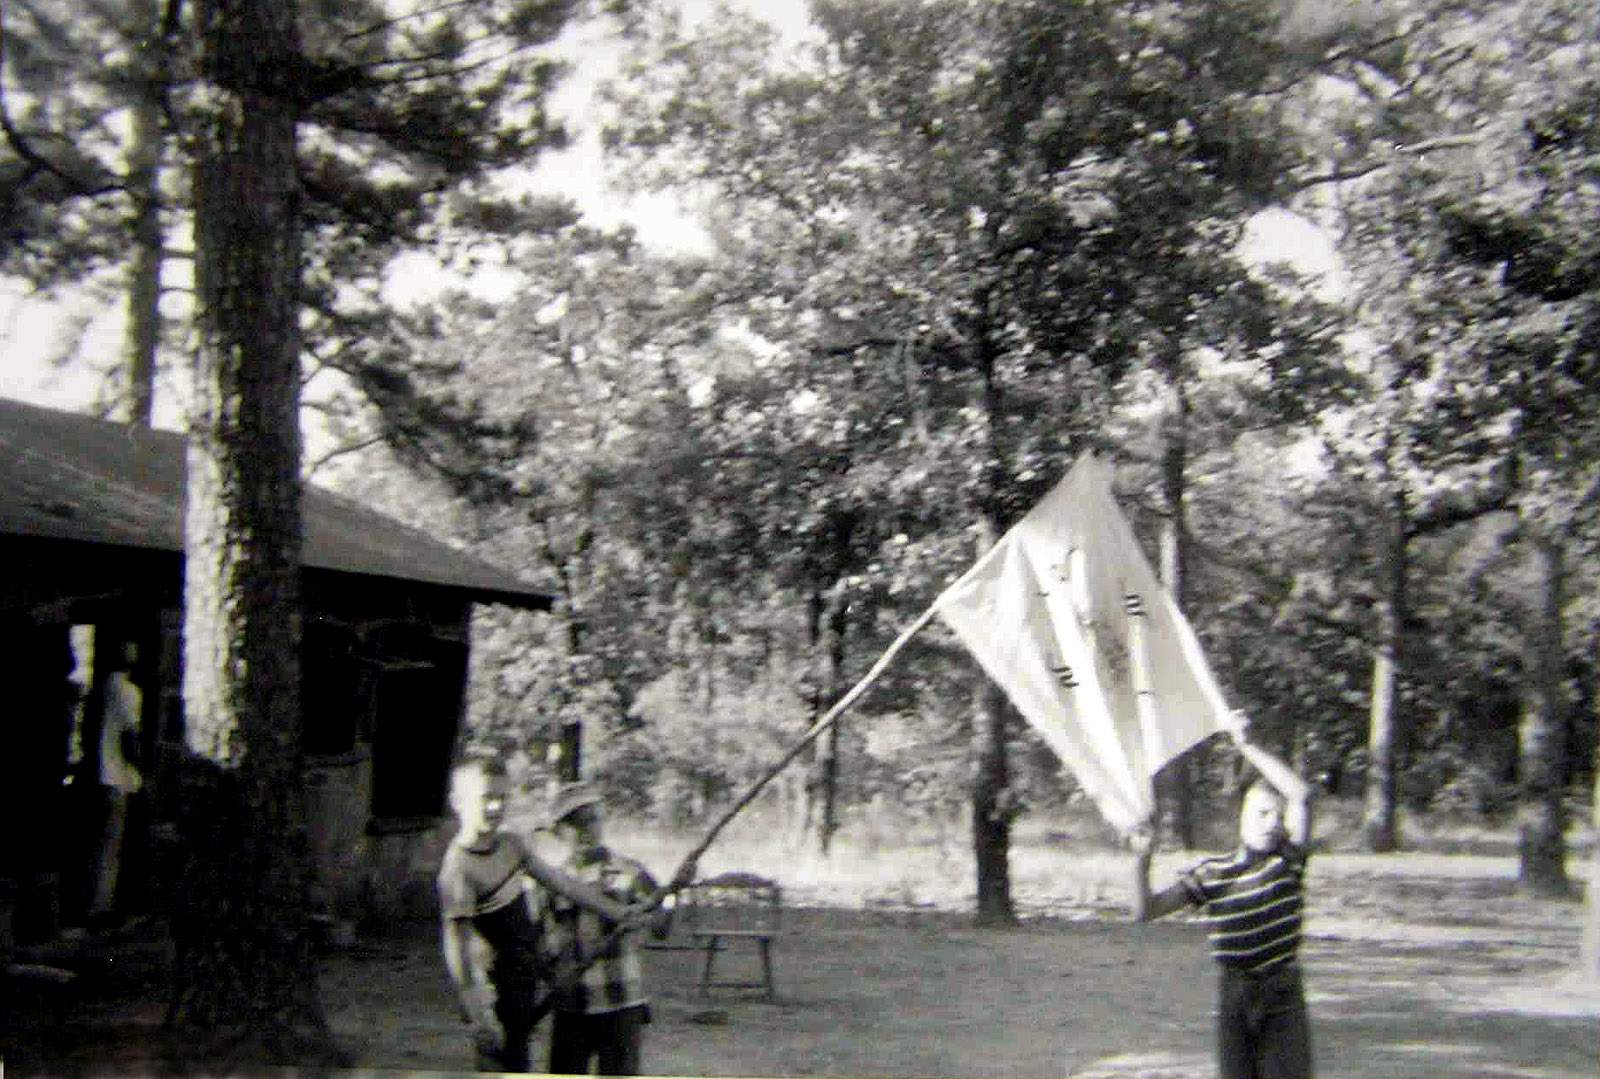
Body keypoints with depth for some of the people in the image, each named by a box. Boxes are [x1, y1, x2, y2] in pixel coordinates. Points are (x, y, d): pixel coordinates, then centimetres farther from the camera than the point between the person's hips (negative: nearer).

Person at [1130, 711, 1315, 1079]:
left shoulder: (1288, 862, -2)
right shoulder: (1212, 874, 1)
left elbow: (1301, 795, -18)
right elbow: (1145, 910, -2)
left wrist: (1247, 746, -20)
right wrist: (1142, 860, -19)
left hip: (1283, 996, -1)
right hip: (1235, 996, 2)